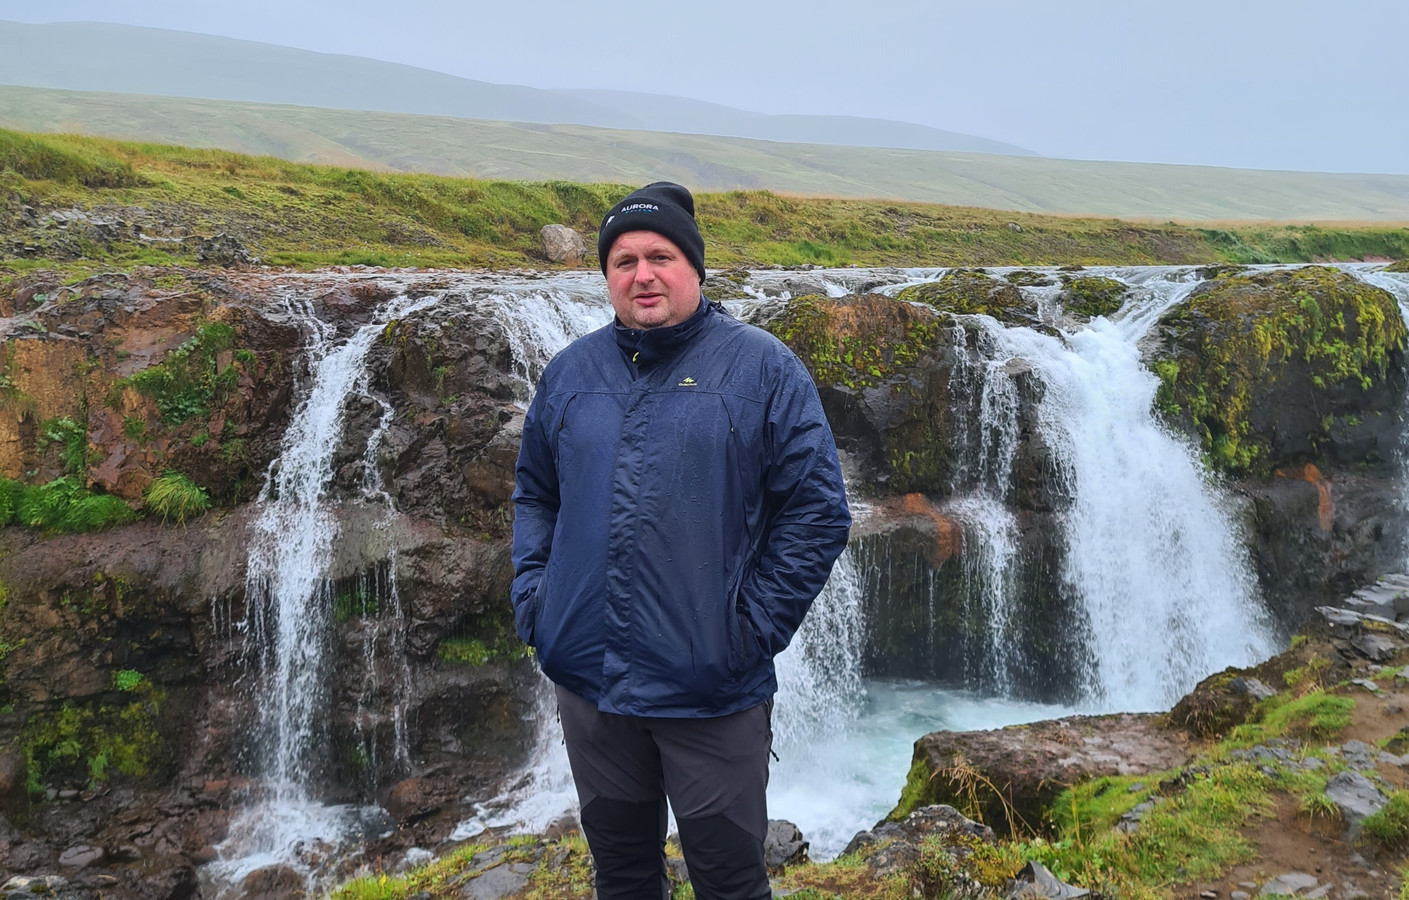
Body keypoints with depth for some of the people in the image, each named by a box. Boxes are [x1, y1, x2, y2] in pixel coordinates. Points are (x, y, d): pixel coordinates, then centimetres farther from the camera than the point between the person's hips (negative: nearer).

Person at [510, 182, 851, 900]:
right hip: (586, 678, 4)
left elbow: (818, 509, -7)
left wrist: (755, 626, -11)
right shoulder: (571, 371, 7)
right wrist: (531, 595, 4)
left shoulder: (759, 367, -5)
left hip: (710, 688, -3)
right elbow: (534, 493, 17)